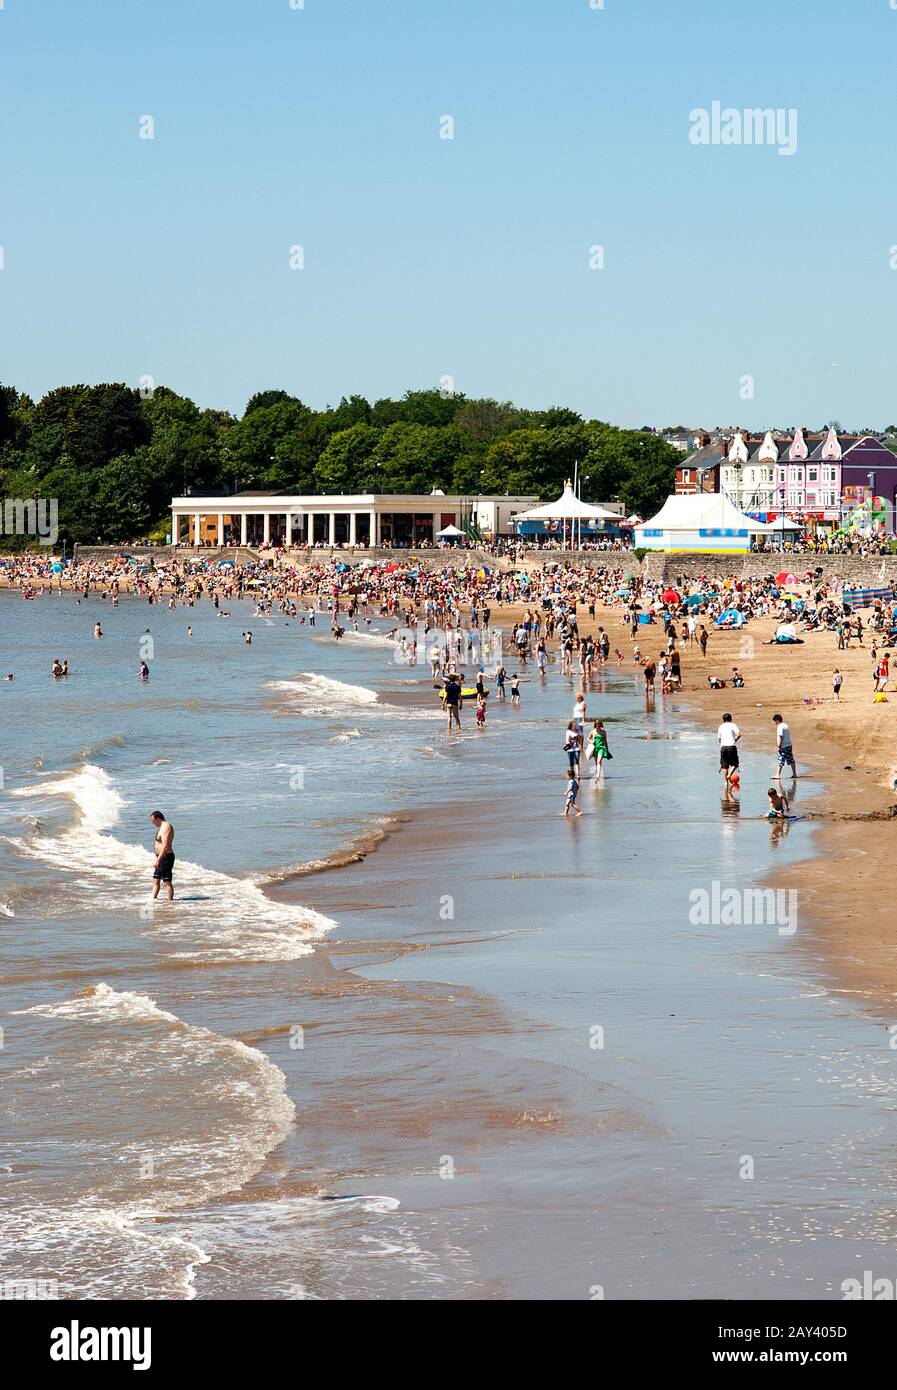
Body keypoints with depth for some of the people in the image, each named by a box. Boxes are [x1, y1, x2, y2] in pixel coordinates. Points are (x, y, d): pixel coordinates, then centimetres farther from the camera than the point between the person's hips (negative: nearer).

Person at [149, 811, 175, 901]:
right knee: (155, 880, 12)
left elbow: (165, 846, -24)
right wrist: (157, 859, 24)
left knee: (167, 882, -8)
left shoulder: (166, 827, -17)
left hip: (166, 857, -11)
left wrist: (158, 860, -25)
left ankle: (170, 901, -6)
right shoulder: (162, 827, 16)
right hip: (161, 857, 11)